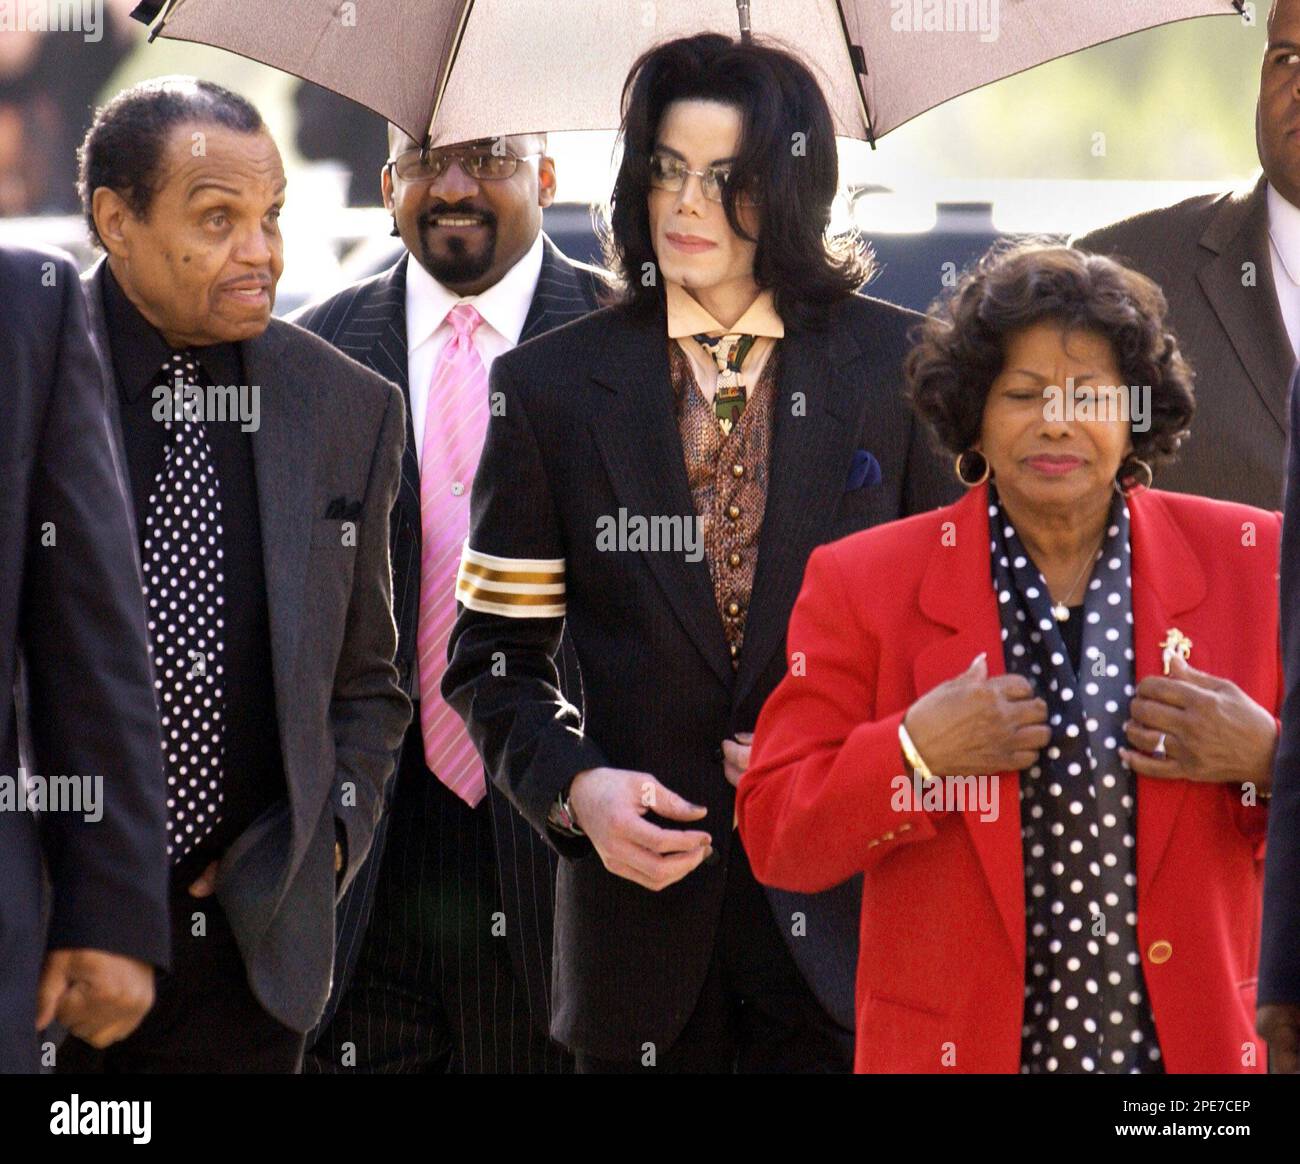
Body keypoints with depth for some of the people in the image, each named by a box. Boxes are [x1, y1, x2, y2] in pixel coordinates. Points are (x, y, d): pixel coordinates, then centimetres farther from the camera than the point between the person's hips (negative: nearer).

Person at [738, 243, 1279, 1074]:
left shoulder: (1248, 562, 3)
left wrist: (1266, 761, -13)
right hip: (959, 1047, -1)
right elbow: (776, 842, -2)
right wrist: (912, 754, -17)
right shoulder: (862, 585, 0)